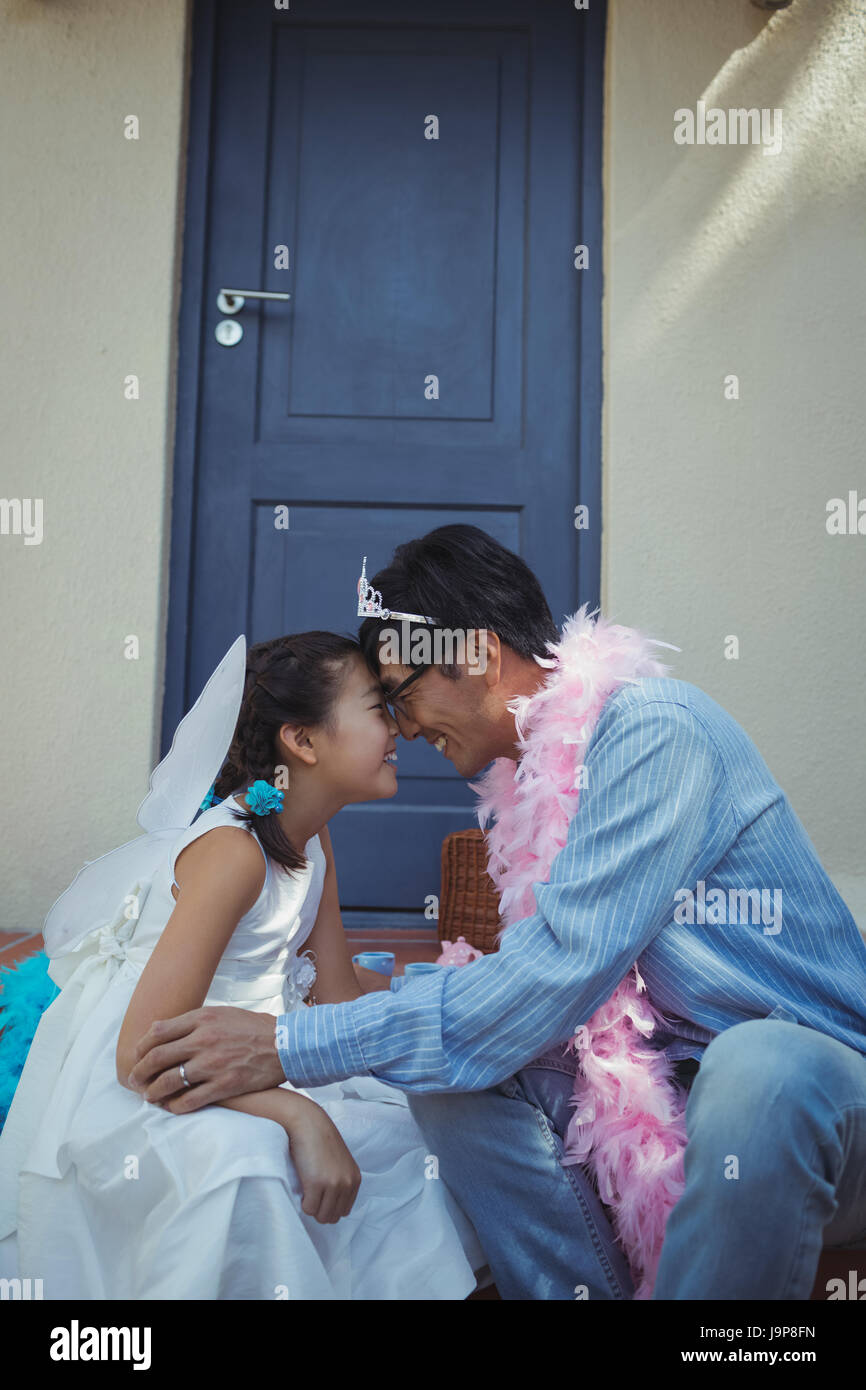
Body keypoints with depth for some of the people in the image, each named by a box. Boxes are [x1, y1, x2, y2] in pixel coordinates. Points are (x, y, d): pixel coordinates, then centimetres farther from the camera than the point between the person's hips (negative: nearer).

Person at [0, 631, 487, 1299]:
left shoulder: (314, 840, 2)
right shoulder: (233, 850, -27)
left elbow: (338, 999, 6)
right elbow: (144, 1051, -30)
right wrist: (299, 1115, -37)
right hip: (127, 1093, -9)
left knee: (406, 1119, 2)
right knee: (240, 1163, -36)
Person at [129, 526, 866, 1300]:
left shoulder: (652, 728, -20)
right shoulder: (542, 769, 9)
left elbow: (557, 974, -28)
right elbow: (557, 966, 17)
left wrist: (292, 1047, -25)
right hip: (681, 1086, 7)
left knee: (759, 1066, -39)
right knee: (451, 1073, -10)